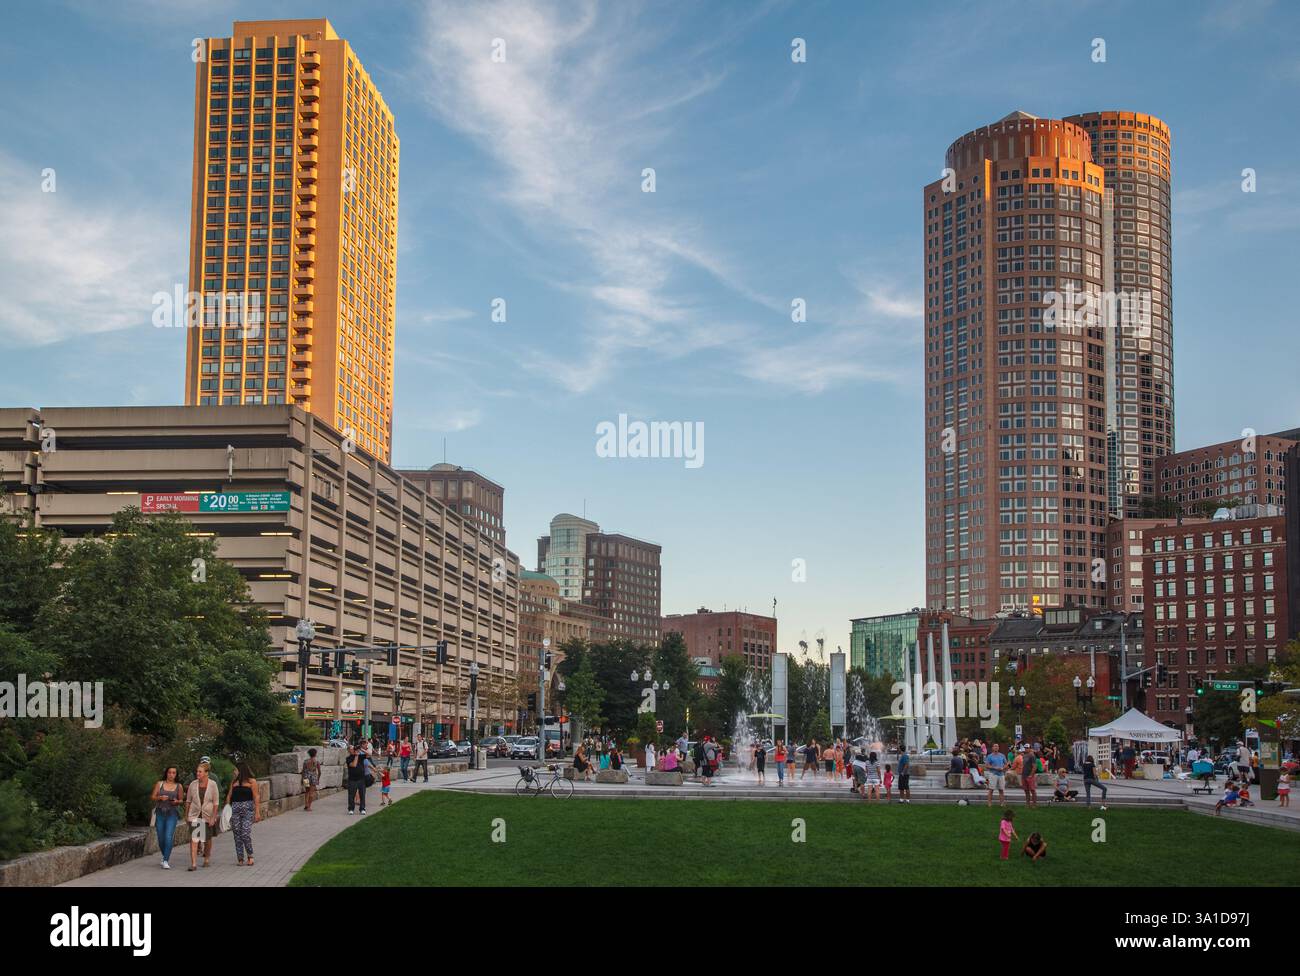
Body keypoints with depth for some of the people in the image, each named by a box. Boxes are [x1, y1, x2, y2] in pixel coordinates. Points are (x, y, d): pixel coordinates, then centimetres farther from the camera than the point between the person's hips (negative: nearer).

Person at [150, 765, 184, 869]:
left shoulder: (178, 786, 4)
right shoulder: (159, 784, 4)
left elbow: (181, 800, 12)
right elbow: (152, 797, 5)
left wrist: (177, 802, -10)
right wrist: (160, 798, -15)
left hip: (172, 814, -2)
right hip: (160, 813, 2)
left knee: (169, 837, -15)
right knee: (161, 838, 7)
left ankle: (166, 861, -13)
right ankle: (166, 856, 33)